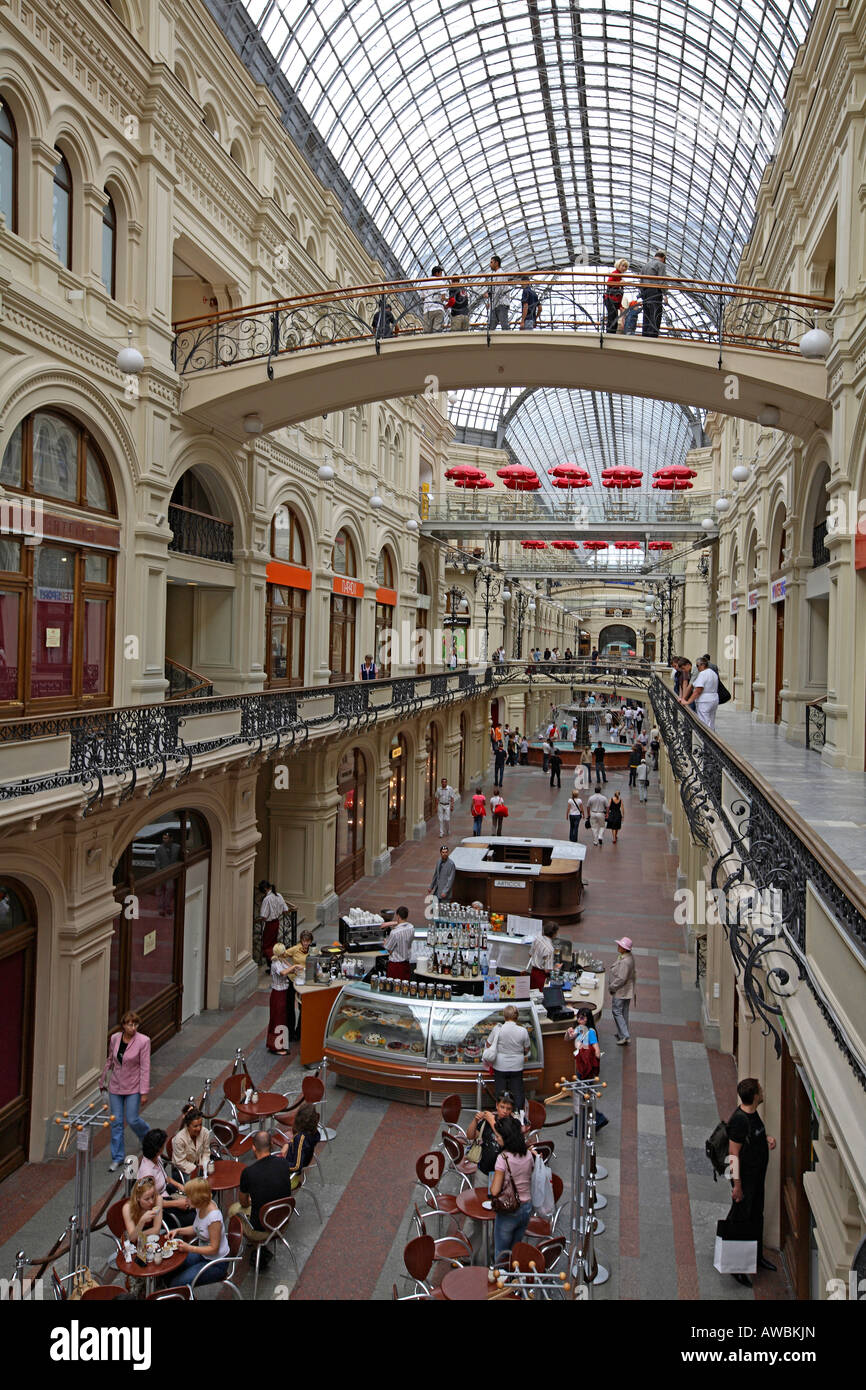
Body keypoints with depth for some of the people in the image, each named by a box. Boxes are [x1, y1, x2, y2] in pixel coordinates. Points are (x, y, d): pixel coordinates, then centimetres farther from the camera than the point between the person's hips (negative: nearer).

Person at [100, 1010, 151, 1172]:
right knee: (116, 1122, 5)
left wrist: (144, 1092, -15)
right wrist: (102, 1081, 18)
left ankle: (147, 1135, 34)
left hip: (133, 1087, -4)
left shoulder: (143, 1041, -17)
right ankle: (117, 1157, 19)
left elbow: (145, 1067, -15)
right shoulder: (114, 1038, -4)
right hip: (115, 1086, 4)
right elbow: (109, 1060, 11)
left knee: (132, 1120, 0)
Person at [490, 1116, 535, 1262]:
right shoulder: (529, 1155, -5)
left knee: (501, 1253, 11)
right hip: (527, 1208, 6)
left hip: (508, 1211, -5)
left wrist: (492, 1184, -2)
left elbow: (495, 1191, -22)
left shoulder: (503, 1158, -21)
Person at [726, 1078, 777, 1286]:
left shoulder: (752, 1113, 0)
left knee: (756, 1216, 23)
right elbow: (733, 1154, -25)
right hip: (745, 1177, -9)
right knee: (741, 1220, 3)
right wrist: (737, 1185, -23)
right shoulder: (739, 1120, -28)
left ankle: (757, 1257, 41)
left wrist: (768, 1137, 0)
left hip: (758, 1175, 9)